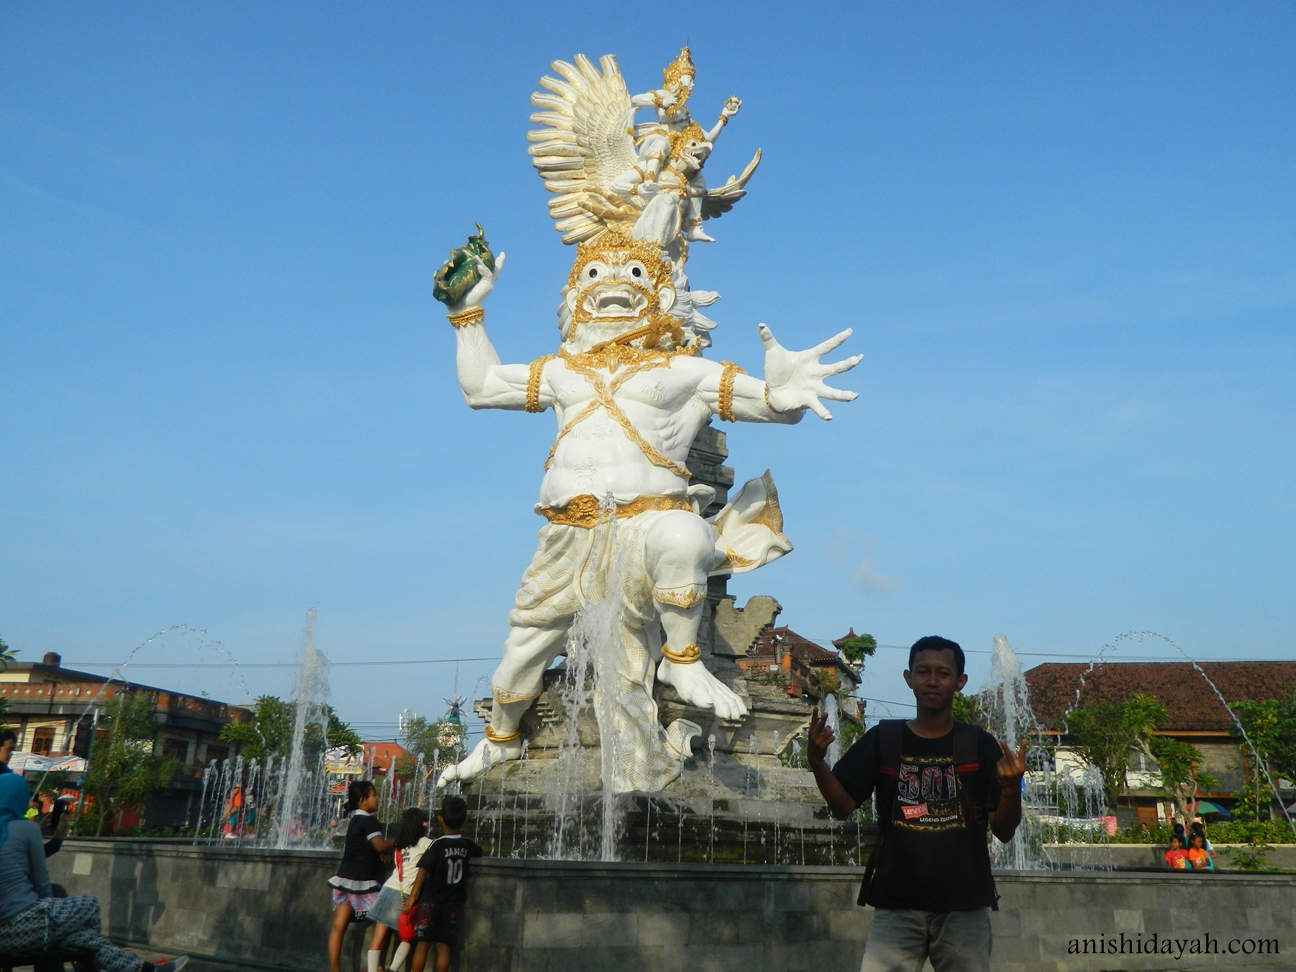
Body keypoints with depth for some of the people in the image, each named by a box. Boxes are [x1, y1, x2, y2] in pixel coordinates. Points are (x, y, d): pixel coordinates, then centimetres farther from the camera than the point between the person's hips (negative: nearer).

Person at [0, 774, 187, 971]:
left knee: (81, 932, 21)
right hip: (22, 927, -6)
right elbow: (41, 882, 1)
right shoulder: (25, 828, -7)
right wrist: (46, 908, 19)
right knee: (89, 905, 19)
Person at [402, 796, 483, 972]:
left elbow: (423, 871, -14)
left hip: (430, 901, -3)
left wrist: (412, 897, -10)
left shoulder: (438, 844, -10)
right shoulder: (468, 845, 4)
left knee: (423, 943, 2)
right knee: (443, 946, 3)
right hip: (452, 903, 3)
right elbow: (479, 853, 27)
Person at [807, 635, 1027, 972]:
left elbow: (1004, 831, 2)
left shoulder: (979, 745, 3)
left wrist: (1012, 789, -19)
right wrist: (817, 760, -14)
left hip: (964, 908, 0)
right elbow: (843, 808, 2)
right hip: (896, 905, 0)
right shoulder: (882, 739, 5)